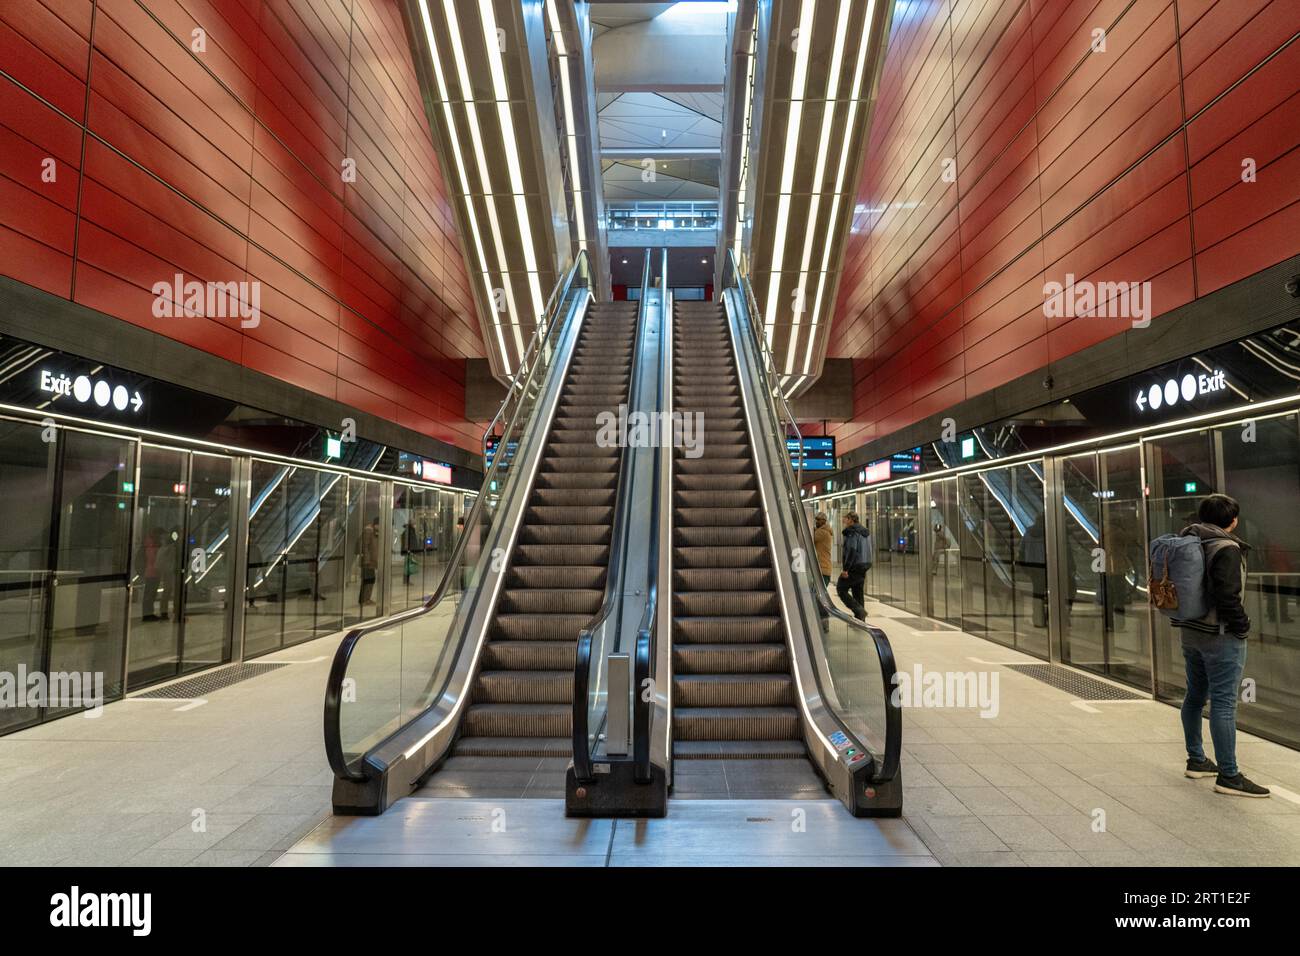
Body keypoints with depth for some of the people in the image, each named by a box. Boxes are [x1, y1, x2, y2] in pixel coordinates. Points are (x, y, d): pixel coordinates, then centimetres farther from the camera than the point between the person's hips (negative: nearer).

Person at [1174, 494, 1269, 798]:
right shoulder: (1226, 548, -17)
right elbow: (1226, 596, -24)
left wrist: (1188, 616, 16)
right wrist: (1242, 625, -9)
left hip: (1191, 632, 8)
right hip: (1221, 635, -8)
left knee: (1195, 695, 17)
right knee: (1224, 703, -4)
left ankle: (1196, 760, 29)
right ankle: (1229, 776, 2)